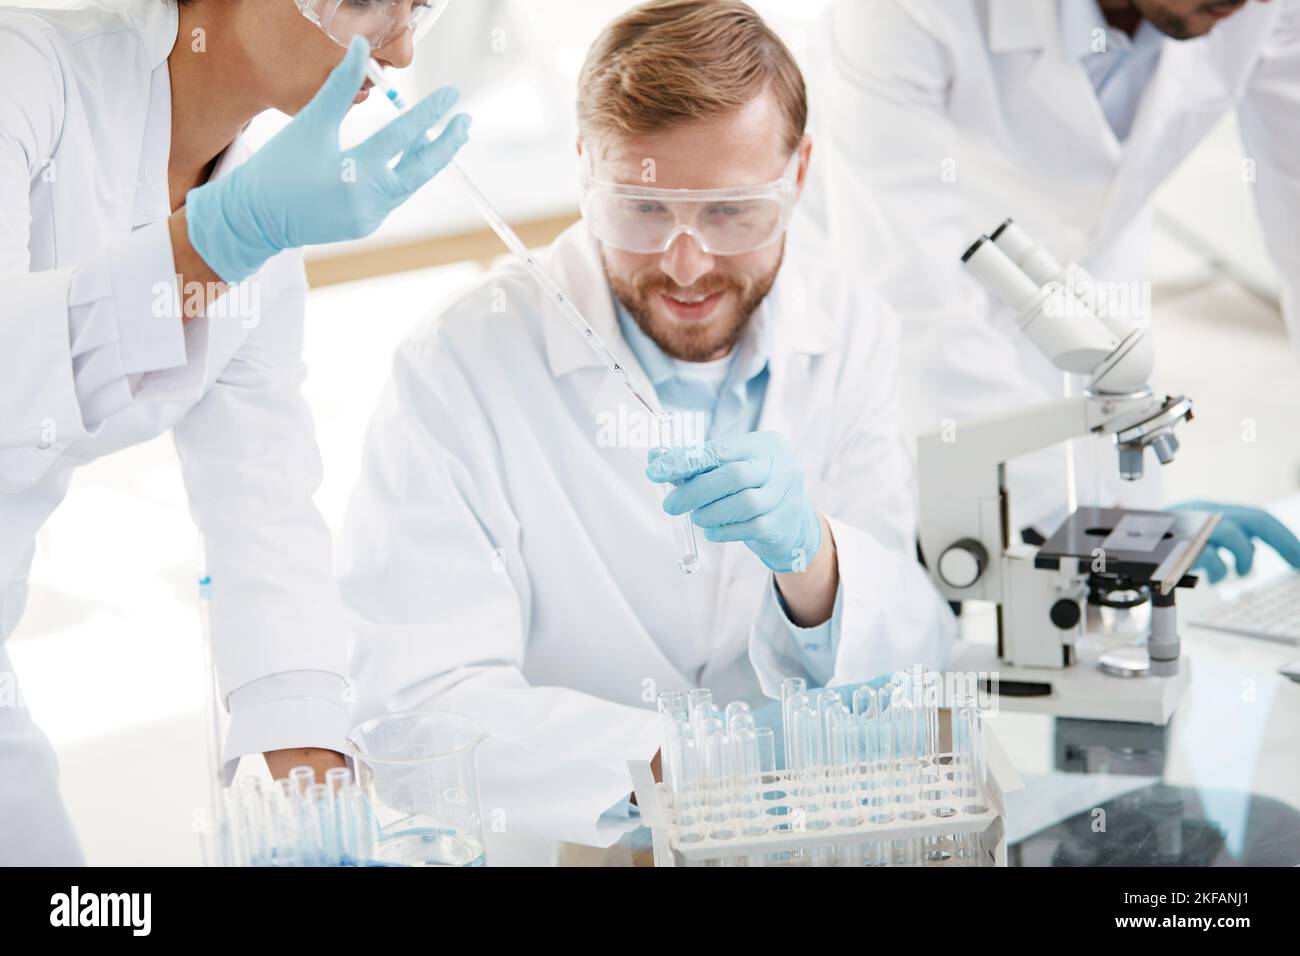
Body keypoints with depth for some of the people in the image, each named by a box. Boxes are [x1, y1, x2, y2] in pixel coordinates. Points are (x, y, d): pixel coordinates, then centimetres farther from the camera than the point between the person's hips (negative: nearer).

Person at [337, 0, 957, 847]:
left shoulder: (855, 336, 0)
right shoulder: (458, 369, -10)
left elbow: (919, 664, -4)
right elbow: (415, 703, -17)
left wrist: (811, 558, -25)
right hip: (552, 844, -3)